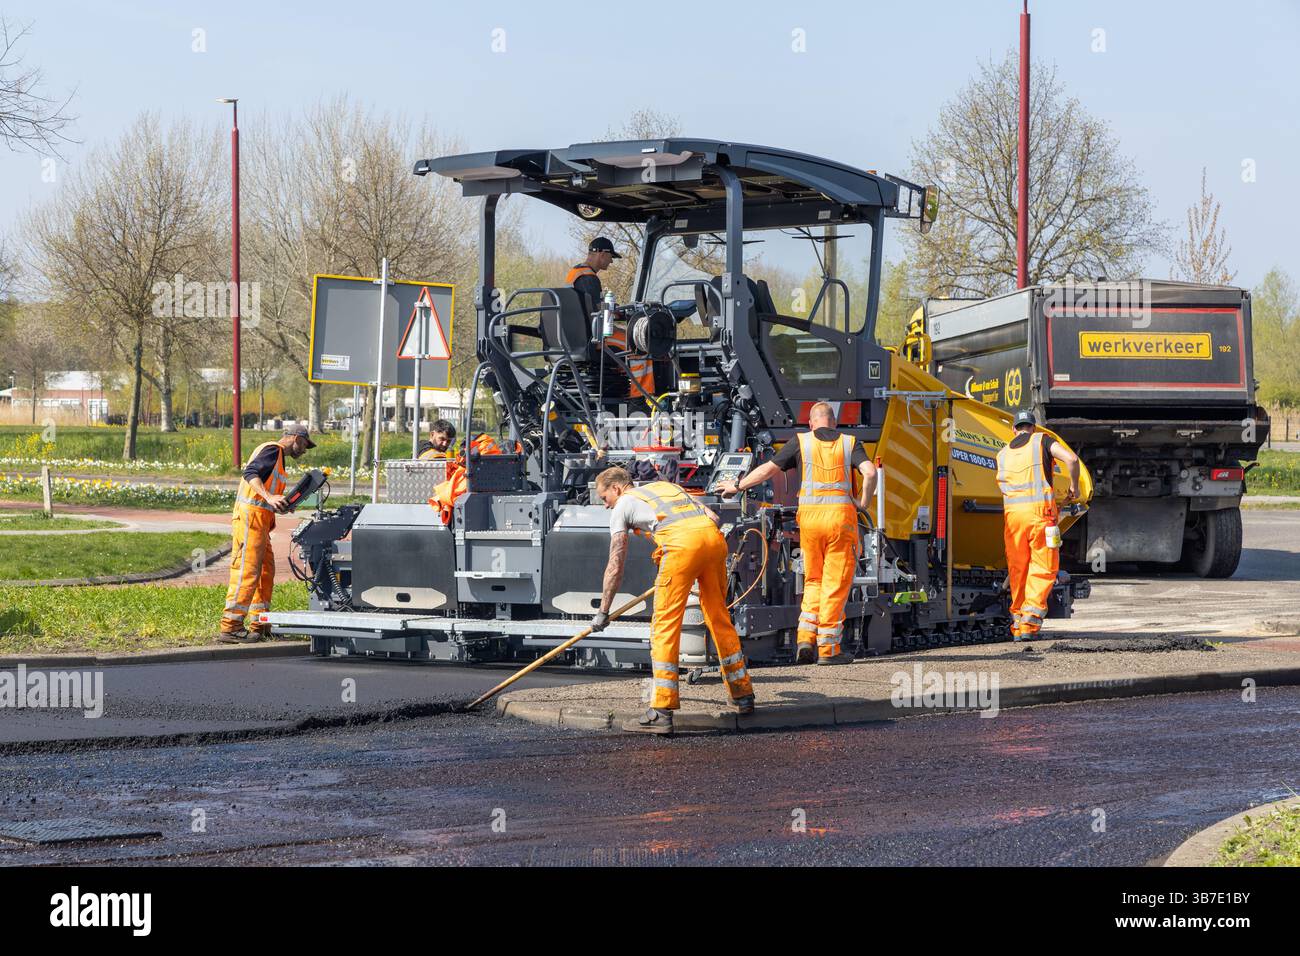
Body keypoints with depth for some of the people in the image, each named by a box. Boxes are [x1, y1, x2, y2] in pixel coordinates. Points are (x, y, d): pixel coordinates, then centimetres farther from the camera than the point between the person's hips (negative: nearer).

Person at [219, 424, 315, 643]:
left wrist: (283, 505, 16)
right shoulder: (273, 450, -6)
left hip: (261, 520, 11)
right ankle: (230, 627, -14)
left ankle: (260, 627, 18)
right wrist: (269, 497, -32)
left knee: (266, 571, 13)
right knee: (247, 571, -12)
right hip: (250, 516, -11)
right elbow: (250, 473, -22)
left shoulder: (278, 457, 25)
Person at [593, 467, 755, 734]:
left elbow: (616, 565, 17)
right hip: (714, 537, 6)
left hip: (682, 543, -6)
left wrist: (603, 612, 24)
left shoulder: (623, 505, 20)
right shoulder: (664, 486, 35)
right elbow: (713, 517, 26)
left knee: (665, 625, -2)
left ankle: (662, 712, -8)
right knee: (719, 617, 20)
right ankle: (743, 694, 29)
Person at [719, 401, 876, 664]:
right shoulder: (850, 443, 8)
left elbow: (769, 469, 10)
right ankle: (828, 648, 3)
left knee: (814, 580, 16)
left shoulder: (801, 442, 8)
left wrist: (737, 486, 22)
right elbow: (870, 472, -9)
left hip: (809, 515, 1)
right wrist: (863, 503, 4)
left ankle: (805, 638, 3)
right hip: (841, 515, -1)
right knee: (836, 583, 3)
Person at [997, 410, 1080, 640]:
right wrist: (1074, 486, 6)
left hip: (1012, 512, 3)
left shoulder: (1003, 454, 18)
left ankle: (1018, 626, 12)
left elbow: (1002, 484, 15)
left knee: (1017, 569, 11)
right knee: (1044, 568, 1)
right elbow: (1071, 458, -6)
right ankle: (1030, 621, -12)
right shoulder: (1042, 440, 7)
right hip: (1039, 509, -3)